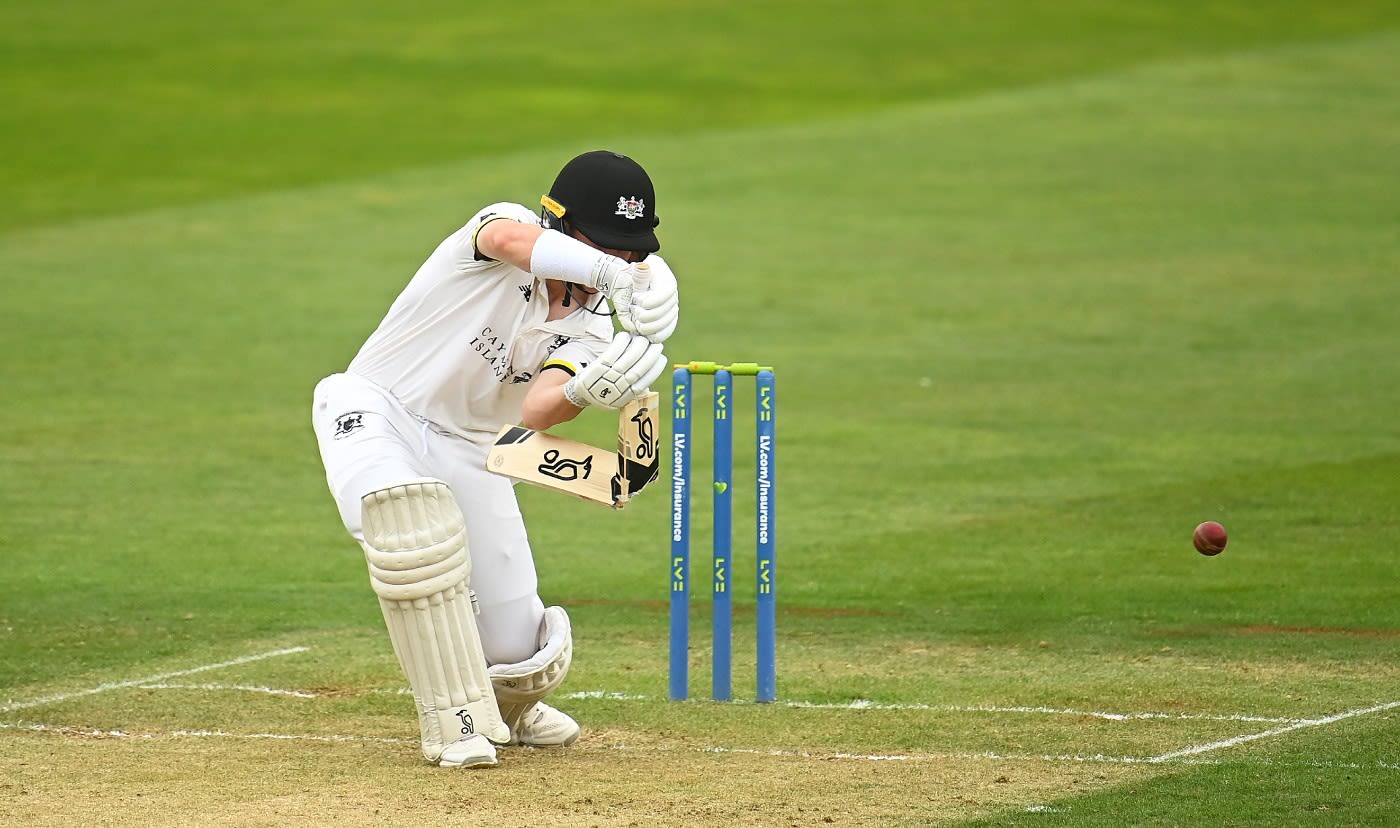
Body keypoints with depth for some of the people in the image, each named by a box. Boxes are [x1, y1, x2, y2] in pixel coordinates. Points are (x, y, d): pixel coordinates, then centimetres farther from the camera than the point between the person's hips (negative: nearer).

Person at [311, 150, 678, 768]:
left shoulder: (590, 325, -6)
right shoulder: (511, 226, -17)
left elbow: (536, 411, -25)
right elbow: (508, 239, -45)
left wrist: (584, 392, -47)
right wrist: (613, 274, -58)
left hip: (468, 452, 4)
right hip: (375, 410, -4)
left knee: (523, 656, -3)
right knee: (411, 512, -39)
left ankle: (511, 706, 38)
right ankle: (457, 718, -30)